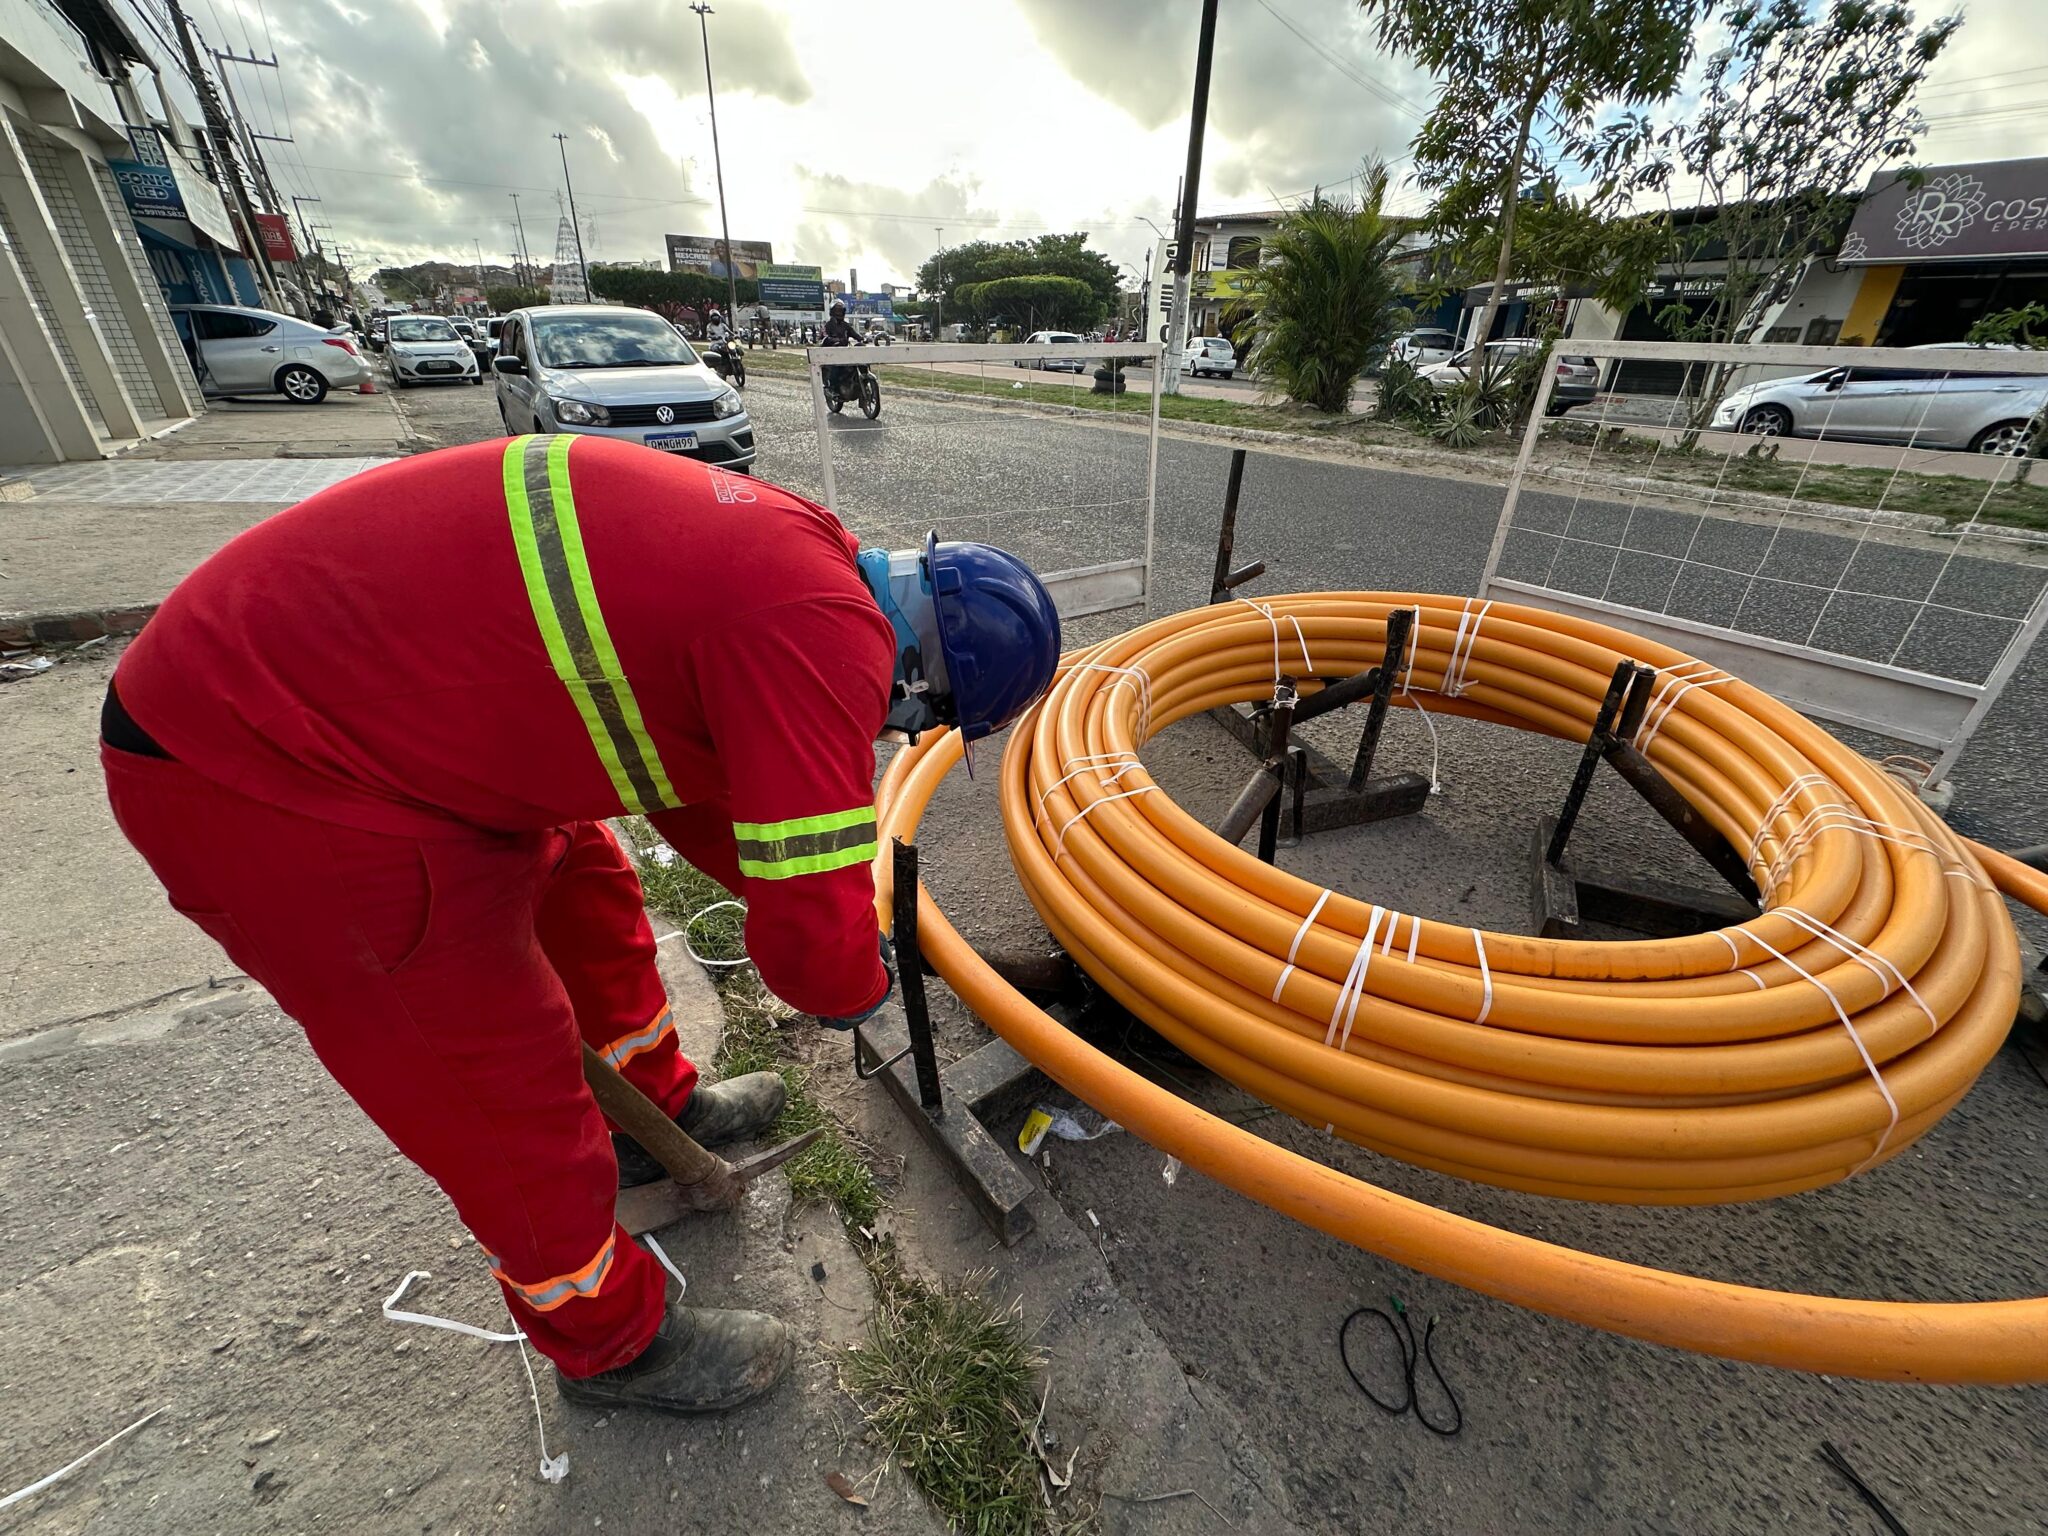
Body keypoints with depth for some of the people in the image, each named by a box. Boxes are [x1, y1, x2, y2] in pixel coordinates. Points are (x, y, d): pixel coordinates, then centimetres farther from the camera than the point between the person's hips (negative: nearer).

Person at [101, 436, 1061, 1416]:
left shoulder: (783, 547, 3)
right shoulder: (824, 632, -27)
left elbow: (695, 778, 16)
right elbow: (813, 944, -24)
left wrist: (830, 909, 20)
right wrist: (861, 984, 1)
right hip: (267, 783, -10)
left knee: (583, 890, 24)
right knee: (507, 1097, 3)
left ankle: (656, 1108, 49)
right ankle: (612, 1343, 31)